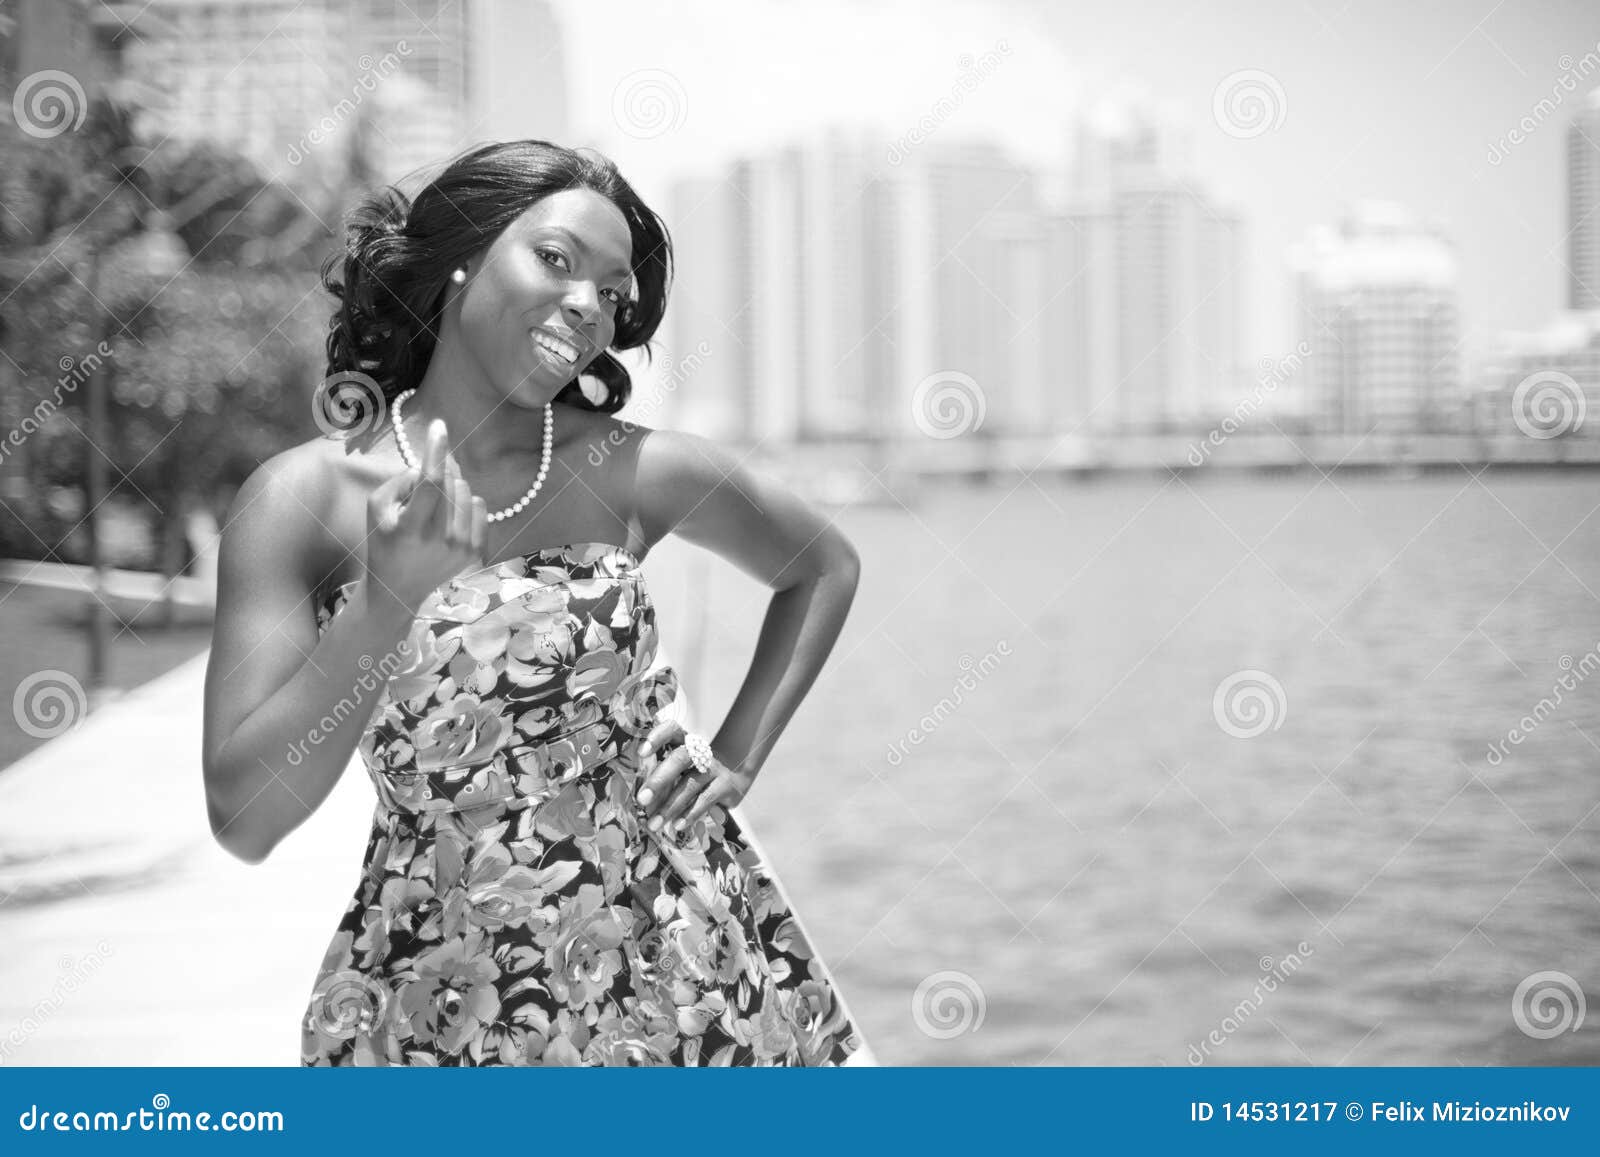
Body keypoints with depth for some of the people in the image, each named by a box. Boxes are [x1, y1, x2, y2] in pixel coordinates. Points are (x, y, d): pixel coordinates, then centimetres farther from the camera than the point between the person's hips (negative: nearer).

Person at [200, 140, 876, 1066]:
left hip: (673, 953, 1)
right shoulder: (302, 498, -8)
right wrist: (386, 600, -24)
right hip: (440, 992, -1)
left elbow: (827, 567, 13)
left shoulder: (637, 472, -5)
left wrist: (738, 756, 3)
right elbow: (245, 820, -14)